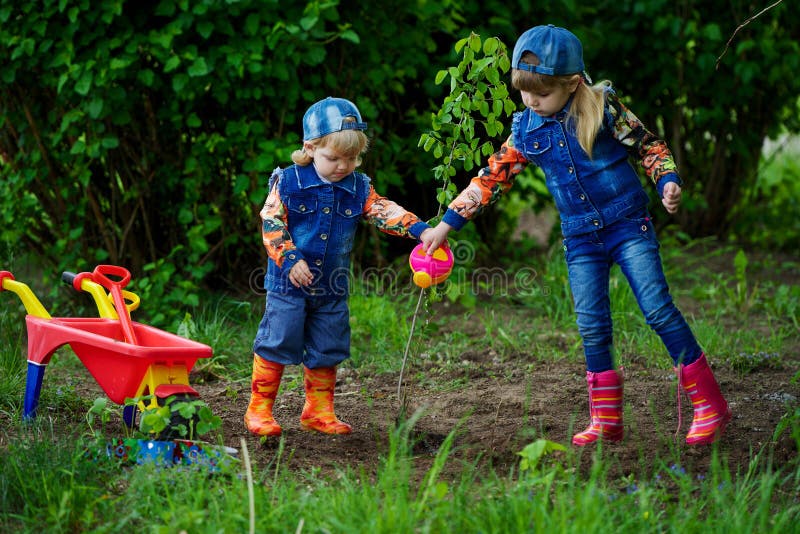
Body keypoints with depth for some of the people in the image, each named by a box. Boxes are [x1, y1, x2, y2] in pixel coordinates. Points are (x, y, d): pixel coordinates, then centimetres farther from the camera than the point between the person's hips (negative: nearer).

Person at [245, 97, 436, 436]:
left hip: (333, 287, 4)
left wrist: (420, 230, -22)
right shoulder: (288, 182, -9)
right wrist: (290, 259, -21)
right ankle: (259, 410, 7)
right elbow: (271, 224, -11)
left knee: (327, 351, 11)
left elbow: (386, 213, -6)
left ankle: (319, 412, 24)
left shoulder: (359, 189, 3)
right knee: (276, 344, -2)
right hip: (289, 283, -4)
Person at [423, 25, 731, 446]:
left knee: (658, 310, -10)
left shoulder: (603, 107, -9)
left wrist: (668, 182, -20)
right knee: (591, 326, 1)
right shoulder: (527, 129, 1)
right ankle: (606, 420, 12)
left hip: (627, 222, -4)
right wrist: (447, 224, 8)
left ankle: (710, 406, -3)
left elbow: (649, 146, -1)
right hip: (580, 237, 4)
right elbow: (493, 176, 8)